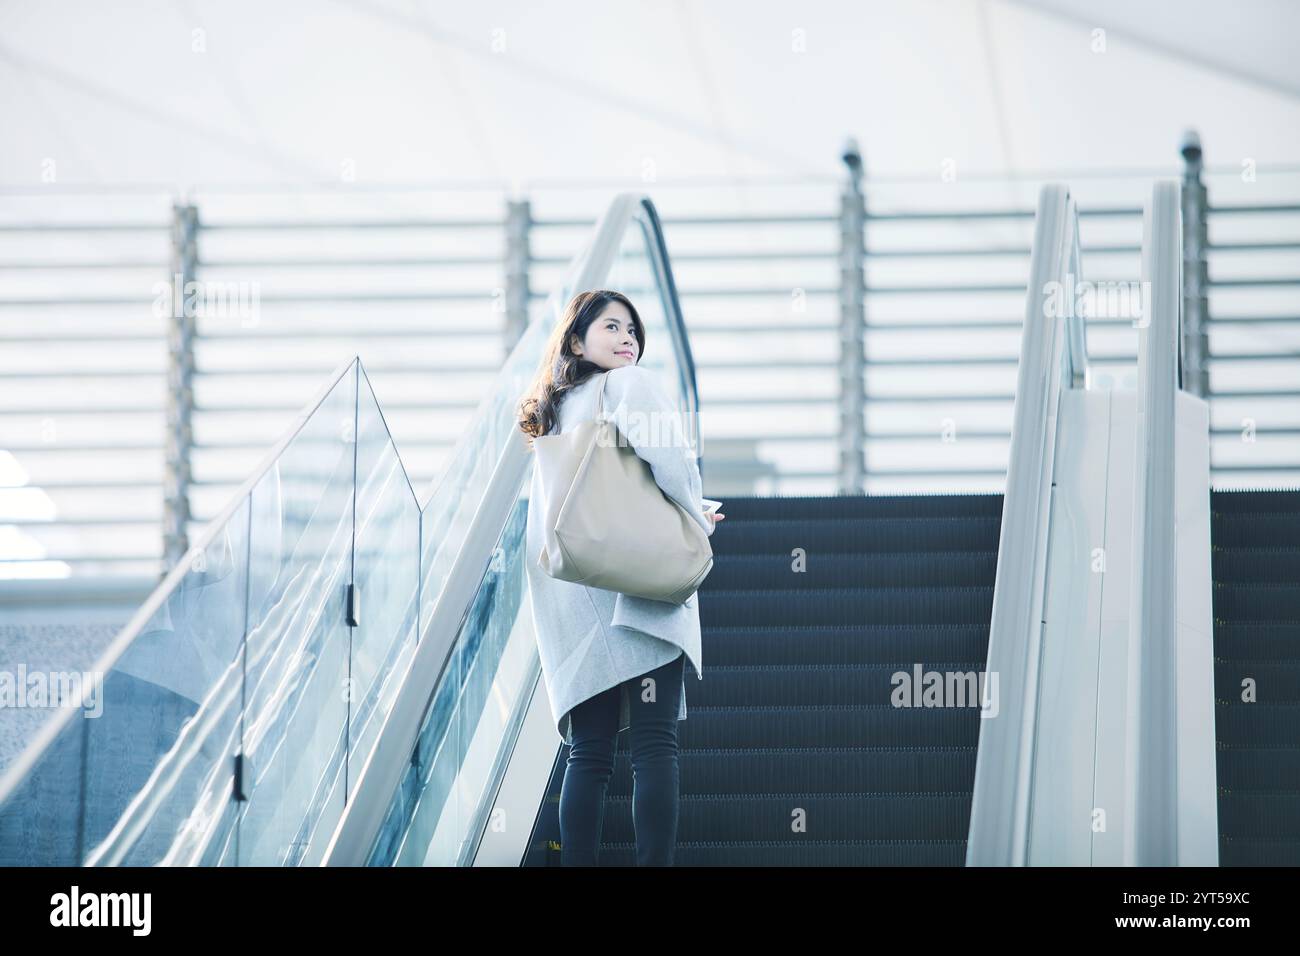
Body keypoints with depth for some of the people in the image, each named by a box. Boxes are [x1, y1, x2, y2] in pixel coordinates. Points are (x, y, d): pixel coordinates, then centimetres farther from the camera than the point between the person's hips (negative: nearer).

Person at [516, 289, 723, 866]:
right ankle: (654, 863, -18)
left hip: (569, 600, 6)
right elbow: (660, 447, -20)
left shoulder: (554, 412, 21)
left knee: (588, 753, 4)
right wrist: (696, 512, -4)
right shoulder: (629, 385, 0)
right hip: (638, 583, -6)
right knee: (653, 745, -9)